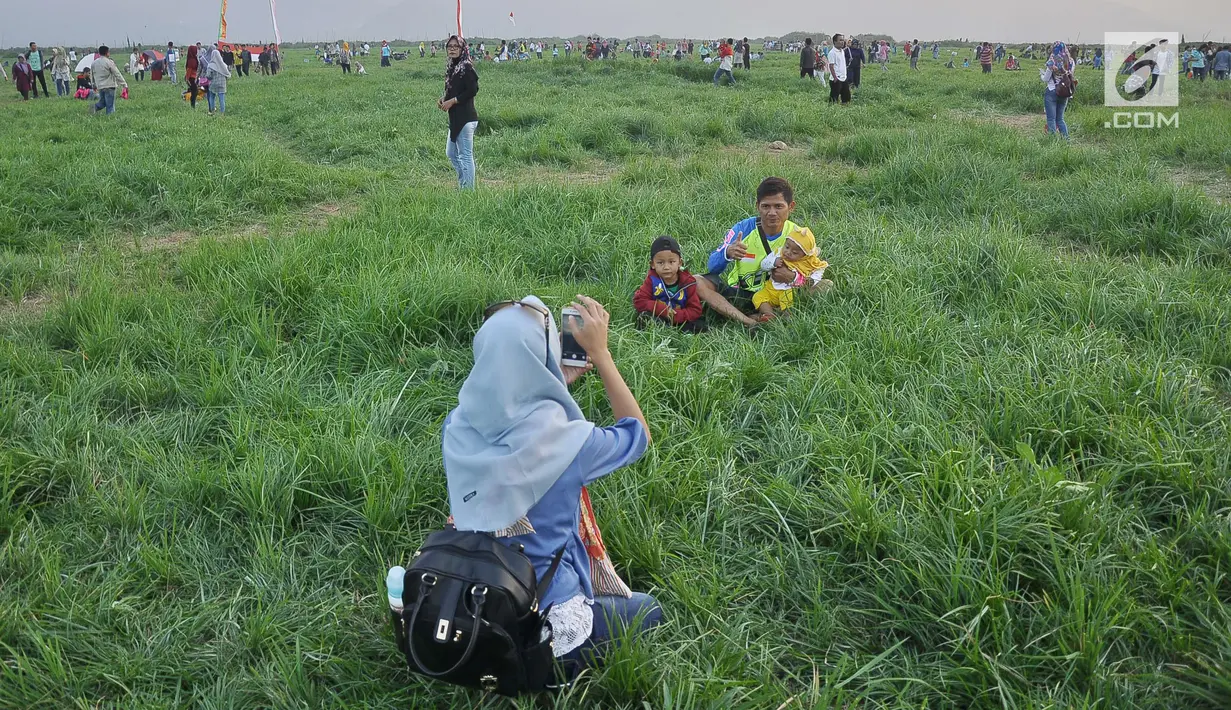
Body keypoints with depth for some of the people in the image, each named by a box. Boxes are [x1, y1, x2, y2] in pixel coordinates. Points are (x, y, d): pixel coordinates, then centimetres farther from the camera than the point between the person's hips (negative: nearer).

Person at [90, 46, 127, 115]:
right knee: (110, 105, -2)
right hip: (109, 86, -6)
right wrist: (124, 84, -6)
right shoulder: (109, 62, -12)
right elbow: (117, 74, -11)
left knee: (102, 102, 18)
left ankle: (95, 107, -7)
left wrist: (94, 86, 29)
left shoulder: (94, 63, 8)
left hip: (99, 86, 6)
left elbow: (92, 76, 17)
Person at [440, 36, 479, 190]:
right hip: (455, 118, 10)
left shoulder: (466, 67, -12)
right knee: (451, 153, 17)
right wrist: (443, 99, 3)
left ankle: (468, 189, 1)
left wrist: (452, 101, -15)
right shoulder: (451, 66, 14)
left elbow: (472, 91, -18)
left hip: (465, 118, -10)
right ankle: (464, 184, 25)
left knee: (465, 155, -5)